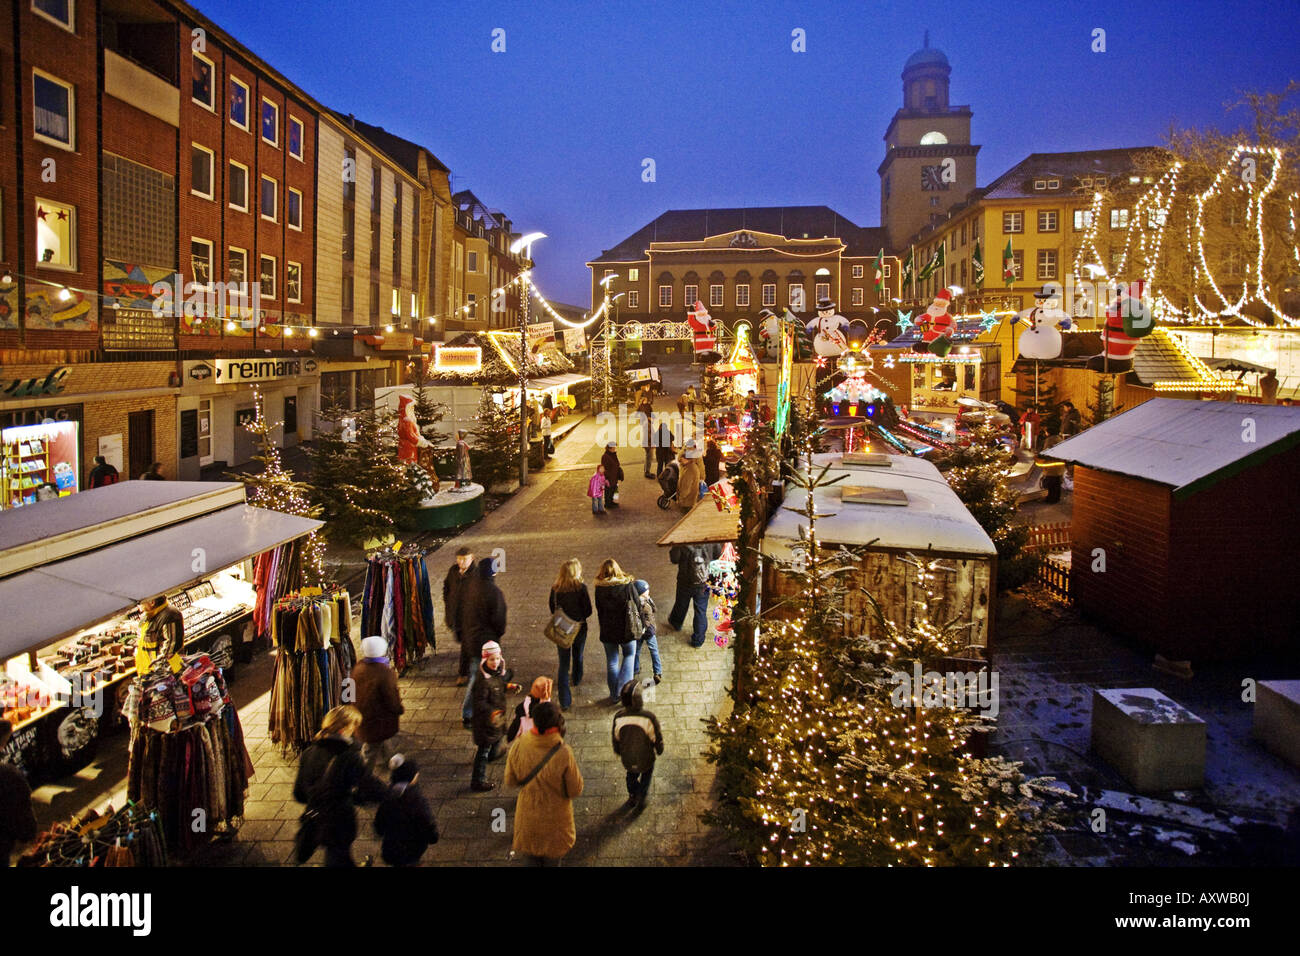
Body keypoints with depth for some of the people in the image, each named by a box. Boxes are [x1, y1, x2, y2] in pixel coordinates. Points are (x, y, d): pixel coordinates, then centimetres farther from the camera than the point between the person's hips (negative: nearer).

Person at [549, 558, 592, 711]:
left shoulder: (555, 588, -10)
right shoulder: (581, 587, -18)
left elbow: (552, 608, 0)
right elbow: (588, 611, -14)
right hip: (579, 628, -1)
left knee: (564, 664, 6)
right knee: (577, 656, 27)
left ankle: (565, 701, 1)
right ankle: (576, 680, 54)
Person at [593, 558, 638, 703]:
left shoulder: (599, 589, -11)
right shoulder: (628, 586, -15)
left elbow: (599, 610, -1)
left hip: (608, 630, 1)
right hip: (626, 630, -1)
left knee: (611, 662, 15)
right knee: (629, 656, 21)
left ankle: (614, 696, 27)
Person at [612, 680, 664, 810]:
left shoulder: (618, 717, -25)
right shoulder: (649, 717, -34)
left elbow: (616, 739, -6)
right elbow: (657, 738, -16)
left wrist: (618, 751, 17)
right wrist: (659, 750, 7)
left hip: (628, 759, 2)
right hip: (645, 759, -2)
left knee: (632, 776, 34)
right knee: (646, 773, 34)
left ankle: (633, 797, 54)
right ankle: (642, 795, 48)